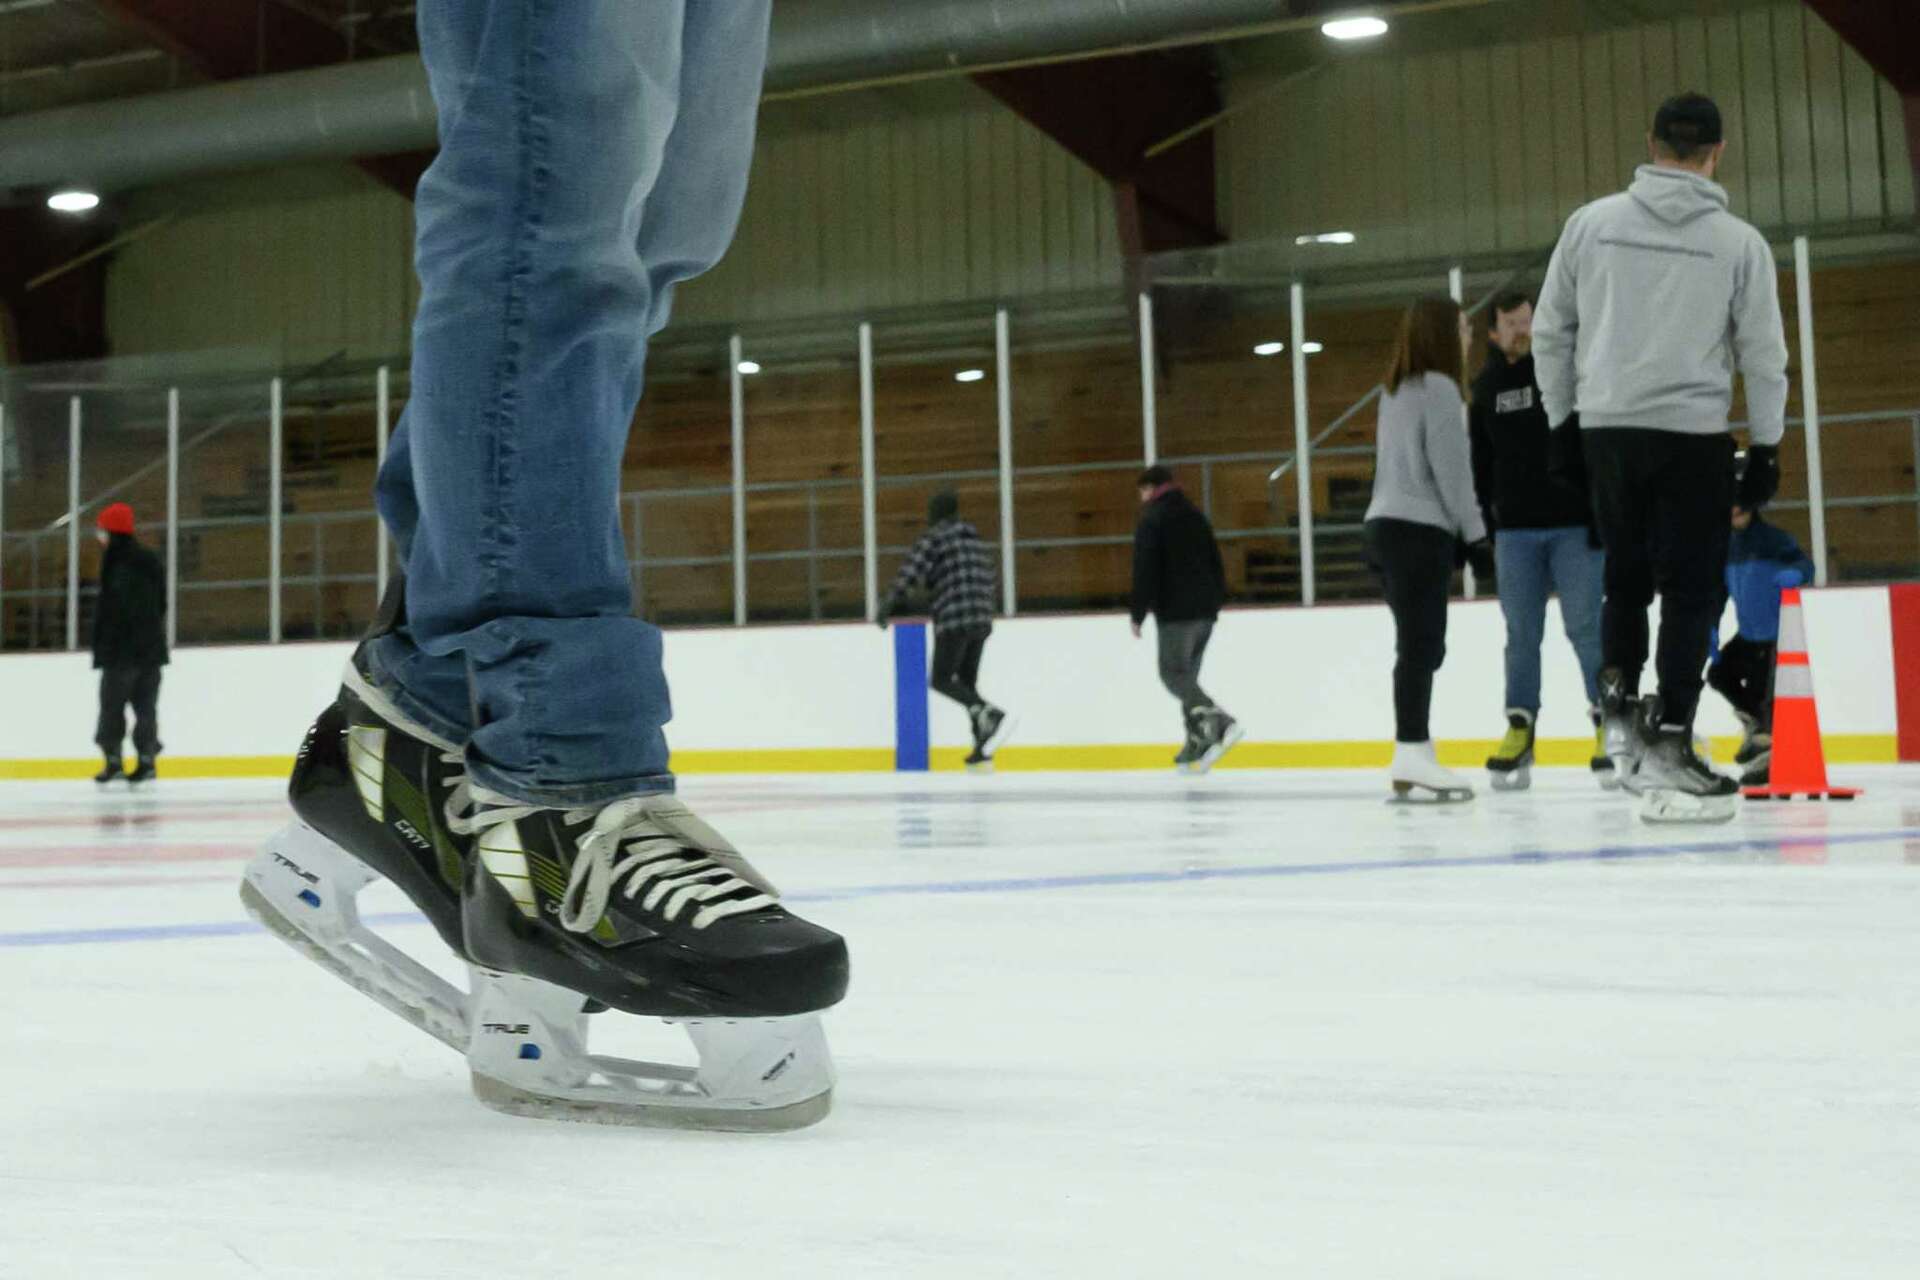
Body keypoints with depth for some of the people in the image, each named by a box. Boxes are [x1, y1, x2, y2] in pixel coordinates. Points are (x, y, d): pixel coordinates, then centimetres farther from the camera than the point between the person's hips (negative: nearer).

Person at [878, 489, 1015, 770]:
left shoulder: (935, 537, -3)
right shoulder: (975, 539, 20)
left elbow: (910, 571, -12)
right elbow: (992, 578, 26)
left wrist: (887, 606, -9)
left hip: (954, 620, -8)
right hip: (982, 621, 8)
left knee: (941, 680, -6)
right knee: (966, 682, 13)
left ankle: (991, 715, -28)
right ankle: (983, 749, 3)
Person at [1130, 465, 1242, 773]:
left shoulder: (1152, 520, -6)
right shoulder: (1197, 516, 18)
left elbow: (1144, 571, -12)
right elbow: (1217, 565, 20)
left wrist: (1138, 615, -8)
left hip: (1175, 611, -8)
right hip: (1205, 610, 8)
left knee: (1173, 674, -8)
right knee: (1187, 675, 13)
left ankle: (1222, 724, -28)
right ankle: (1196, 748, 7)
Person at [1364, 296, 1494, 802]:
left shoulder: (1397, 391, 19)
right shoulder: (1439, 388, -8)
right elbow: (1450, 470, -11)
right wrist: (1475, 535, -6)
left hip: (1388, 527, 9)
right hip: (1420, 531, -9)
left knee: (1417, 645, 8)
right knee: (1421, 646, -11)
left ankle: (1412, 756, 7)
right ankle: (1412, 757, -15)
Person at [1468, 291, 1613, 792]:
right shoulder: (1487, 388, 10)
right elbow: (1479, 464, 15)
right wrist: (1479, 525, 10)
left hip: (1574, 525, -3)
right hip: (1514, 529, 3)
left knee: (1586, 627, -5)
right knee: (1521, 634, 4)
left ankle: (1609, 726, 1)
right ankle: (1519, 732, 8)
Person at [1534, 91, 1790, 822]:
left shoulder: (1591, 223, 2)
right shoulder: (1739, 242, -3)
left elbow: (1550, 331, 5)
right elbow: (1763, 354, -1)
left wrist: (1563, 421, 14)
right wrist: (1766, 449, 9)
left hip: (1606, 430, 3)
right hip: (1693, 437, -3)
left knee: (1626, 577, 19)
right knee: (1690, 590, 2)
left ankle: (1619, 700, 5)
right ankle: (1667, 742, -3)